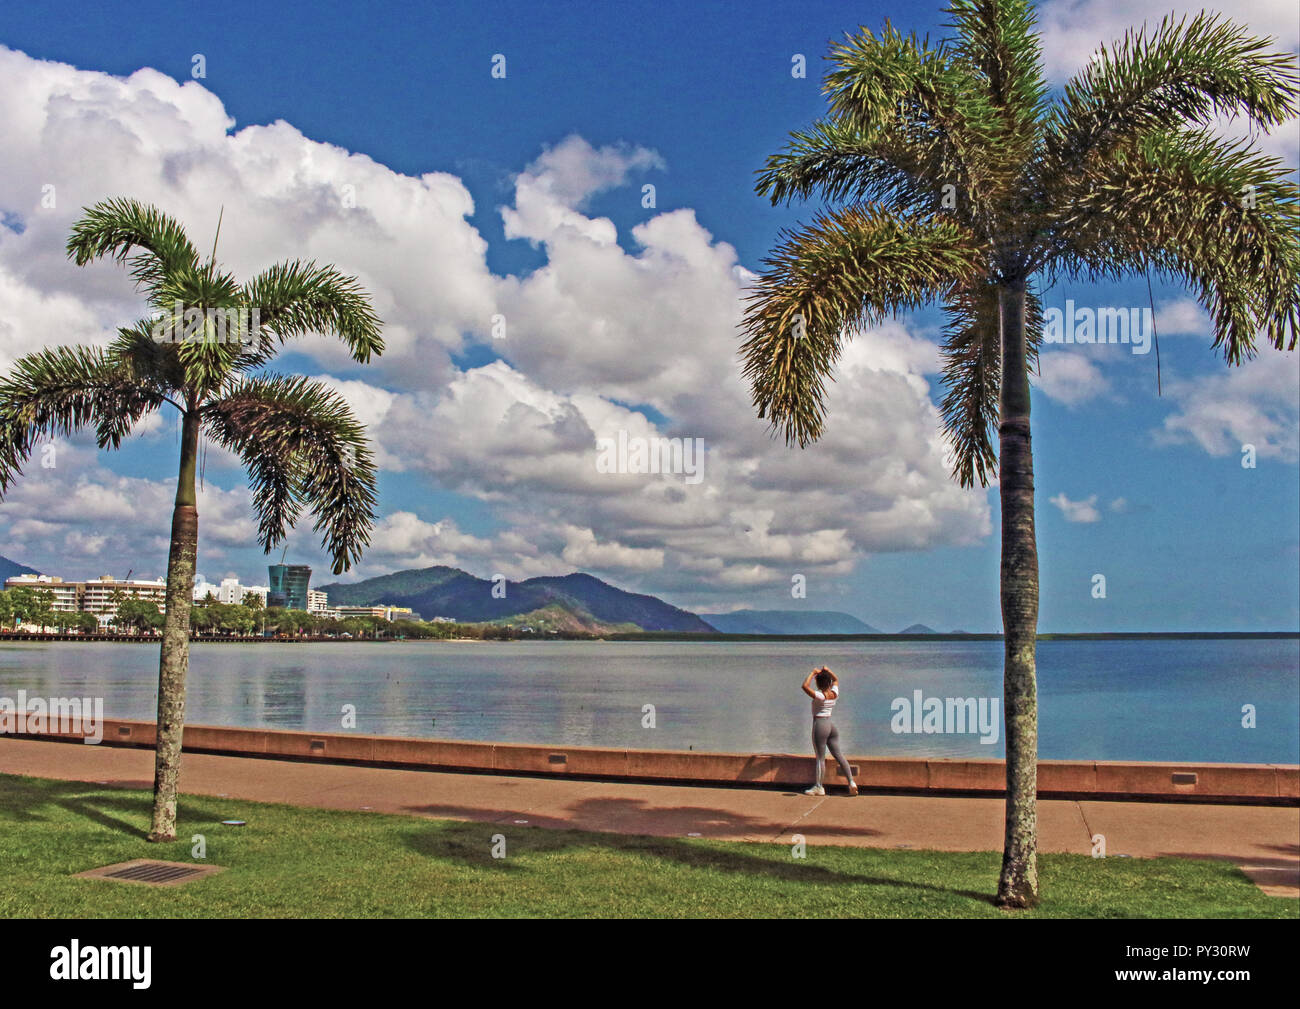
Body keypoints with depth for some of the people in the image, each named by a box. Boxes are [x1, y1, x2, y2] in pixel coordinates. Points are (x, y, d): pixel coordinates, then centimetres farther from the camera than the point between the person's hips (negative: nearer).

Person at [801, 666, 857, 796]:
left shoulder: (820, 696, -16)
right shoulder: (834, 694, 3)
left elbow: (805, 686, -26)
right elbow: (836, 679, 23)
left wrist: (813, 673, -16)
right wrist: (828, 671, 13)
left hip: (820, 724, -7)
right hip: (831, 724, 7)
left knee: (820, 757, -1)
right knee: (838, 755, 9)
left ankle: (819, 787, 5)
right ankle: (851, 782, 5)